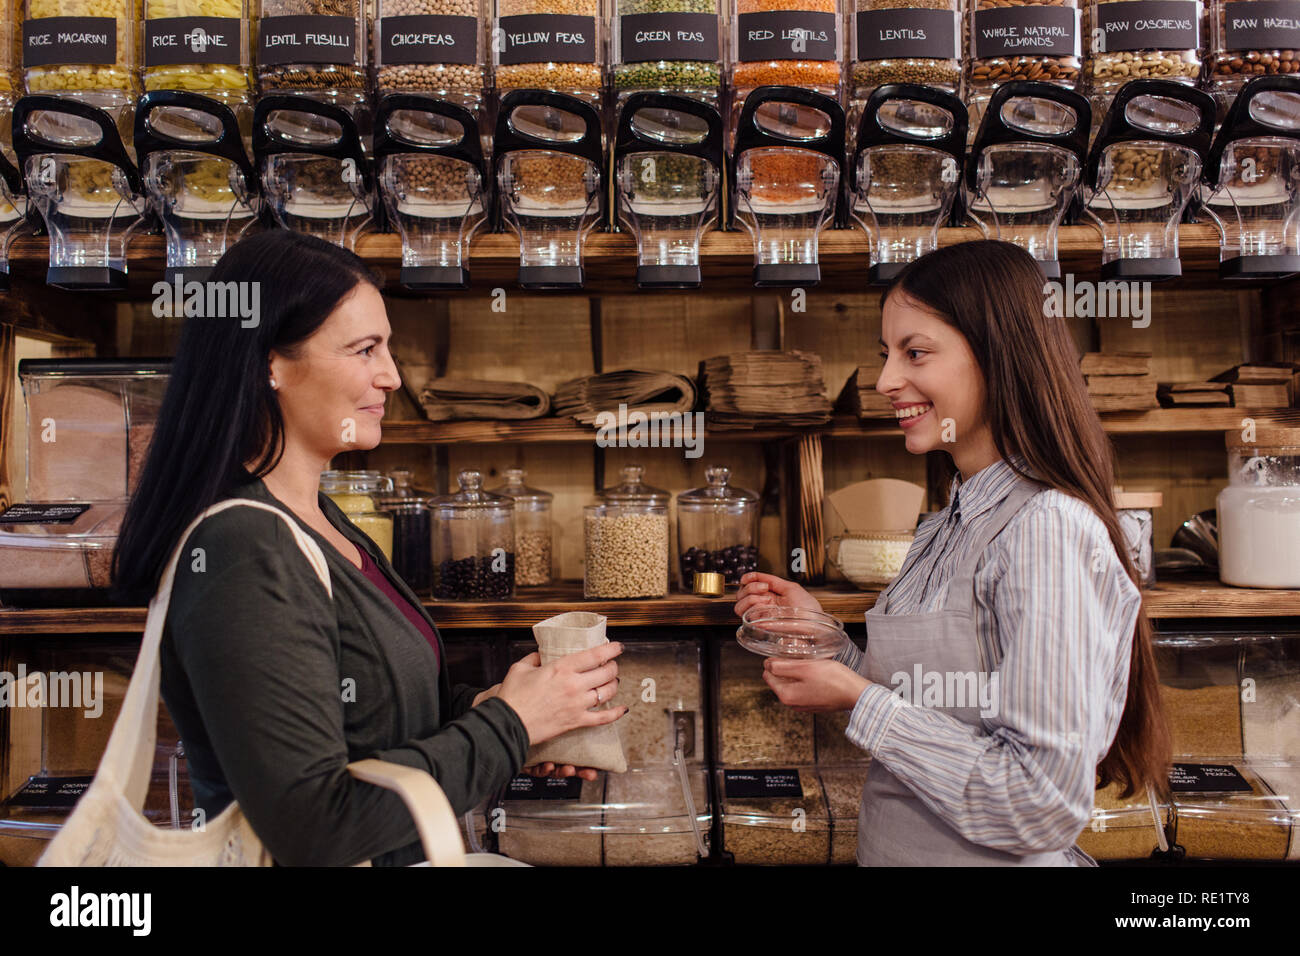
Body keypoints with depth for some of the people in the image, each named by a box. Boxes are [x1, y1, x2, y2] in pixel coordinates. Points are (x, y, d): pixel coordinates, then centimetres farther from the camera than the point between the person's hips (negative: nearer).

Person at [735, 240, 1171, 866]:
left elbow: (1046, 804, -26)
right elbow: (924, 709, 7)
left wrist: (860, 701, -21)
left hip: (993, 859, -8)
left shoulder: (1048, 528, -22)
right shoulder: (946, 529, 4)